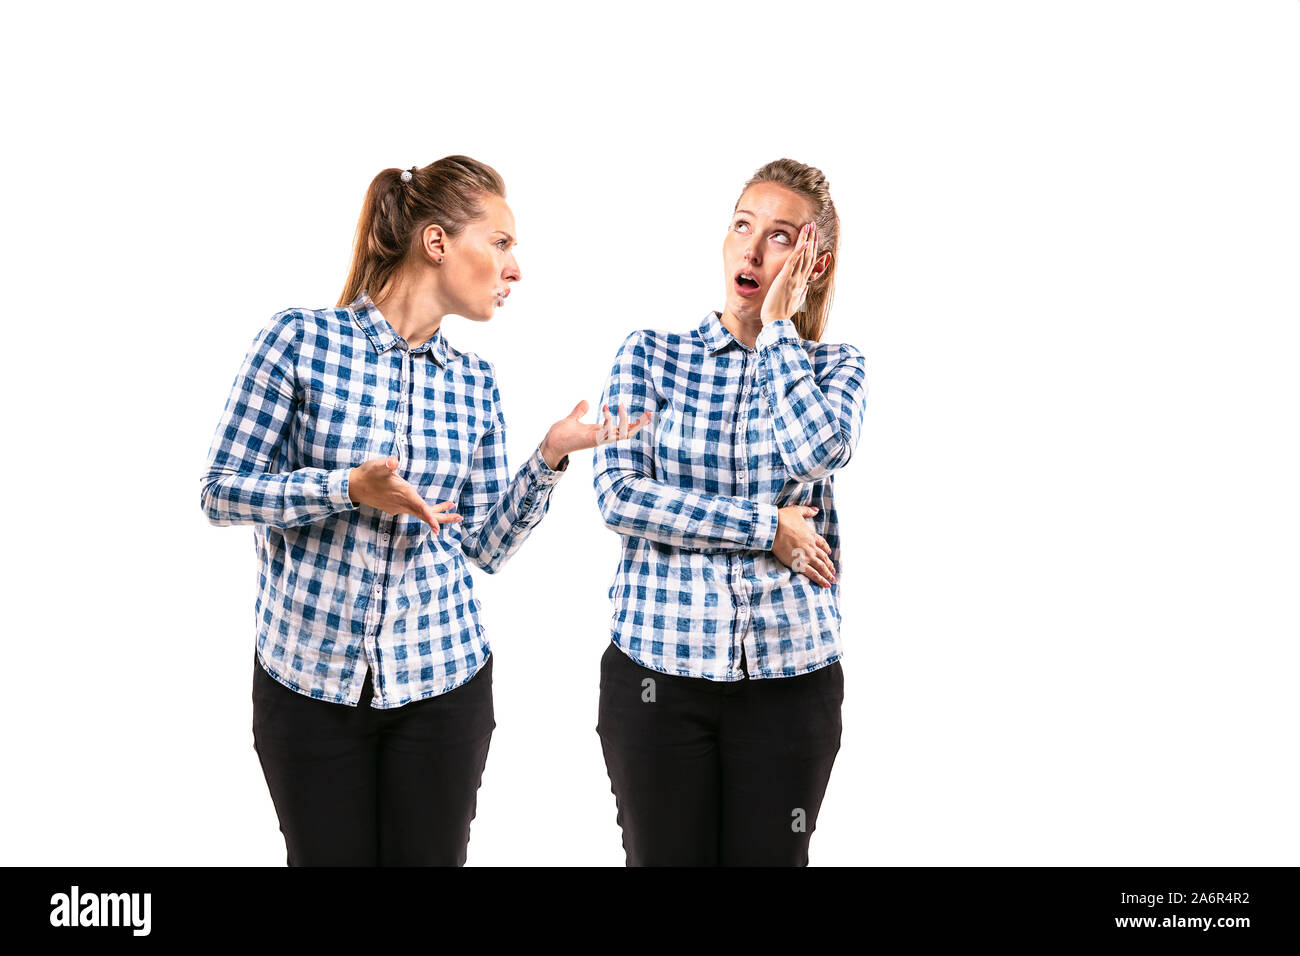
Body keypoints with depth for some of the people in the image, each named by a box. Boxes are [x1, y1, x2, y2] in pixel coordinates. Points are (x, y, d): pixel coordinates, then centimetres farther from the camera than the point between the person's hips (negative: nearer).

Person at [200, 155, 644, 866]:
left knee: (430, 856, 10)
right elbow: (220, 490, -7)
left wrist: (547, 459, -6)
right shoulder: (300, 339, -7)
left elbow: (485, 546, 6)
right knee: (326, 857, 9)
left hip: (442, 677, 3)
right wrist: (349, 489, -19)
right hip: (307, 673, -3)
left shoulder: (476, 384, 5)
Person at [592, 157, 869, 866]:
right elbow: (617, 493, -9)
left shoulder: (835, 366, 5)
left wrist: (777, 325, -7)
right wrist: (765, 526, -12)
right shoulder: (650, 354, 4)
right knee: (664, 857, 8)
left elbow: (814, 450, -17)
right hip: (657, 666, 0)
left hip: (790, 674, 1)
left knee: (769, 857, 9)